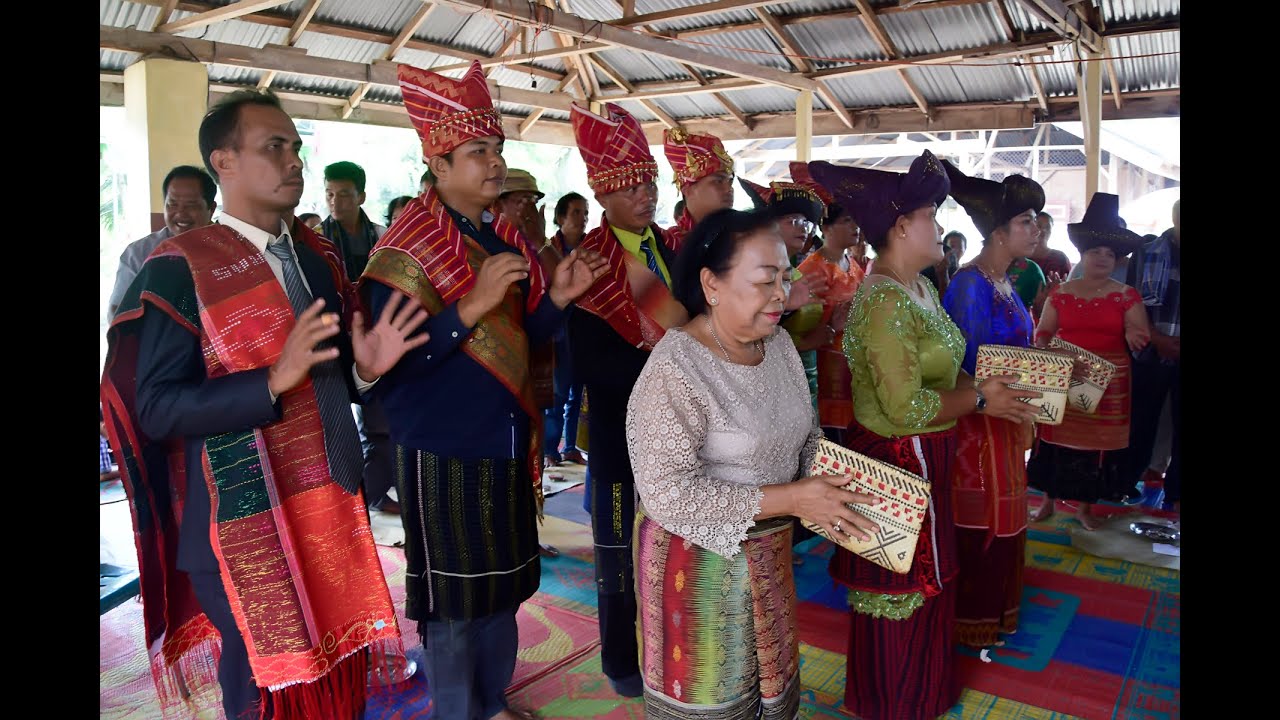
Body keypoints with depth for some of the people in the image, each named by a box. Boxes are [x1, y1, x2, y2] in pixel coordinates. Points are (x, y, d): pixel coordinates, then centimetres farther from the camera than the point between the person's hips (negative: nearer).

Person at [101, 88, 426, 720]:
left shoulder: (319, 256, 9)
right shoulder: (180, 268, -10)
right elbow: (159, 408, -15)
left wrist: (367, 365, -6)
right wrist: (274, 380, -26)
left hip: (336, 504, 6)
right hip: (249, 521, -5)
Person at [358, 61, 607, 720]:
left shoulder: (505, 237, 9)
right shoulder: (407, 246, -13)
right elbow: (392, 361, -21)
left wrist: (557, 298, -5)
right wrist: (471, 306, -29)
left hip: (508, 443, 7)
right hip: (444, 452, -7)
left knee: (502, 585, 19)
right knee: (451, 600, 7)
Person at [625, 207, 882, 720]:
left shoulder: (778, 343, 0)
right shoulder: (674, 371, -25)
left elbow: (805, 436, 10)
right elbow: (668, 494, -27)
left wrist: (839, 478, -11)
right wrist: (790, 498, -26)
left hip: (769, 555, 7)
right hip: (701, 565, -7)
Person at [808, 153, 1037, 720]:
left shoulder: (920, 286, 8)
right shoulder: (884, 302, -24)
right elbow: (906, 407, -27)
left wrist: (987, 384, -1)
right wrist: (979, 399, -15)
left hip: (923, 458, 10)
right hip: (899, 460, -10)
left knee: (921, 579, 24)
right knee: (903, 588, 8)